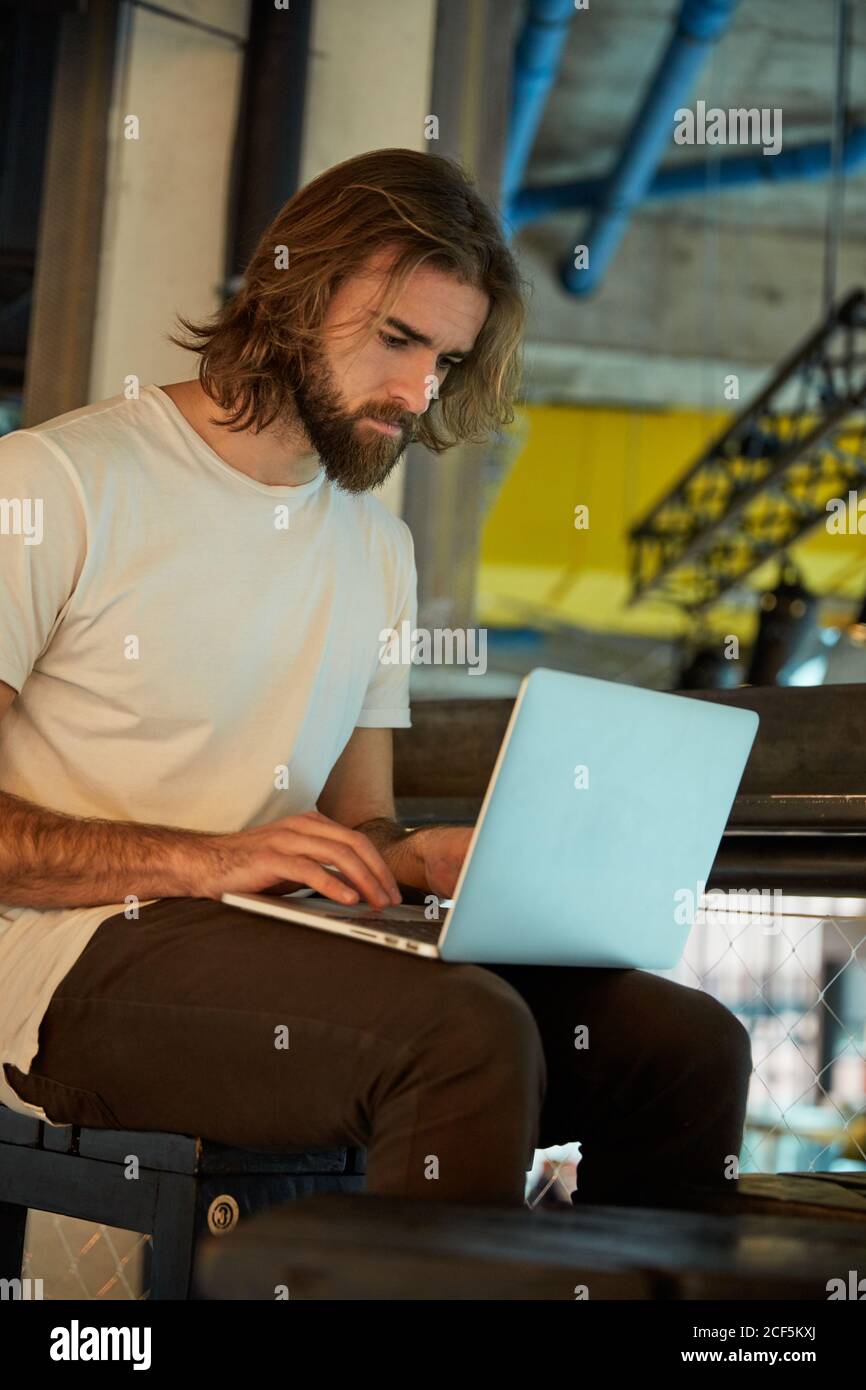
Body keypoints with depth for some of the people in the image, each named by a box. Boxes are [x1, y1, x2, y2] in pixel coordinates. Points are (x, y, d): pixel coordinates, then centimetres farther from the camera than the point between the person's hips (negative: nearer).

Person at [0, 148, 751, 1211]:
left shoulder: (379, 548, 19)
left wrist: (418, 860, -2)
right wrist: (206, 860, -20)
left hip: (286, 946, 6)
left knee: (688, 1044, -12)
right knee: (470, 1031, -32)